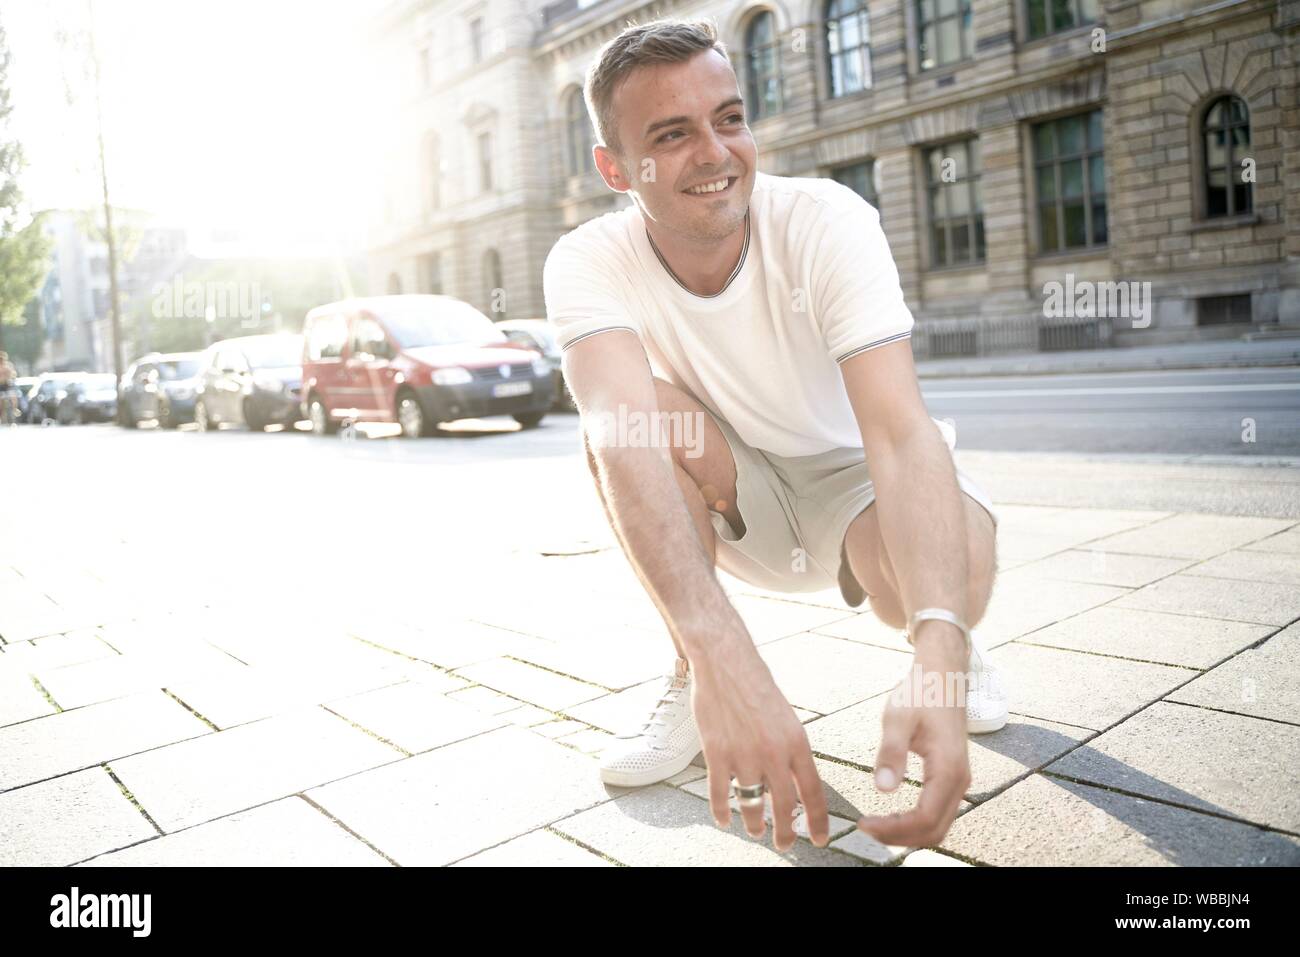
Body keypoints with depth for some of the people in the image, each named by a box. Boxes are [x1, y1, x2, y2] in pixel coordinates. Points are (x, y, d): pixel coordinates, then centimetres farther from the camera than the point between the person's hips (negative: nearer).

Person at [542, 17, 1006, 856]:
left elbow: (902, 433, -36)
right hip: (740, 504, 2)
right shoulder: (589, 263, -21)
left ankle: (956, 647, 6)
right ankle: (691, 680, -10)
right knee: (637, 410, -28)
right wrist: (718, 649, -56)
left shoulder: (825, 220, -24)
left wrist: (938, 656, -52)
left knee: (950, 567, -34)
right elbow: (620, 430, -40)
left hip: (852, 481, -1)